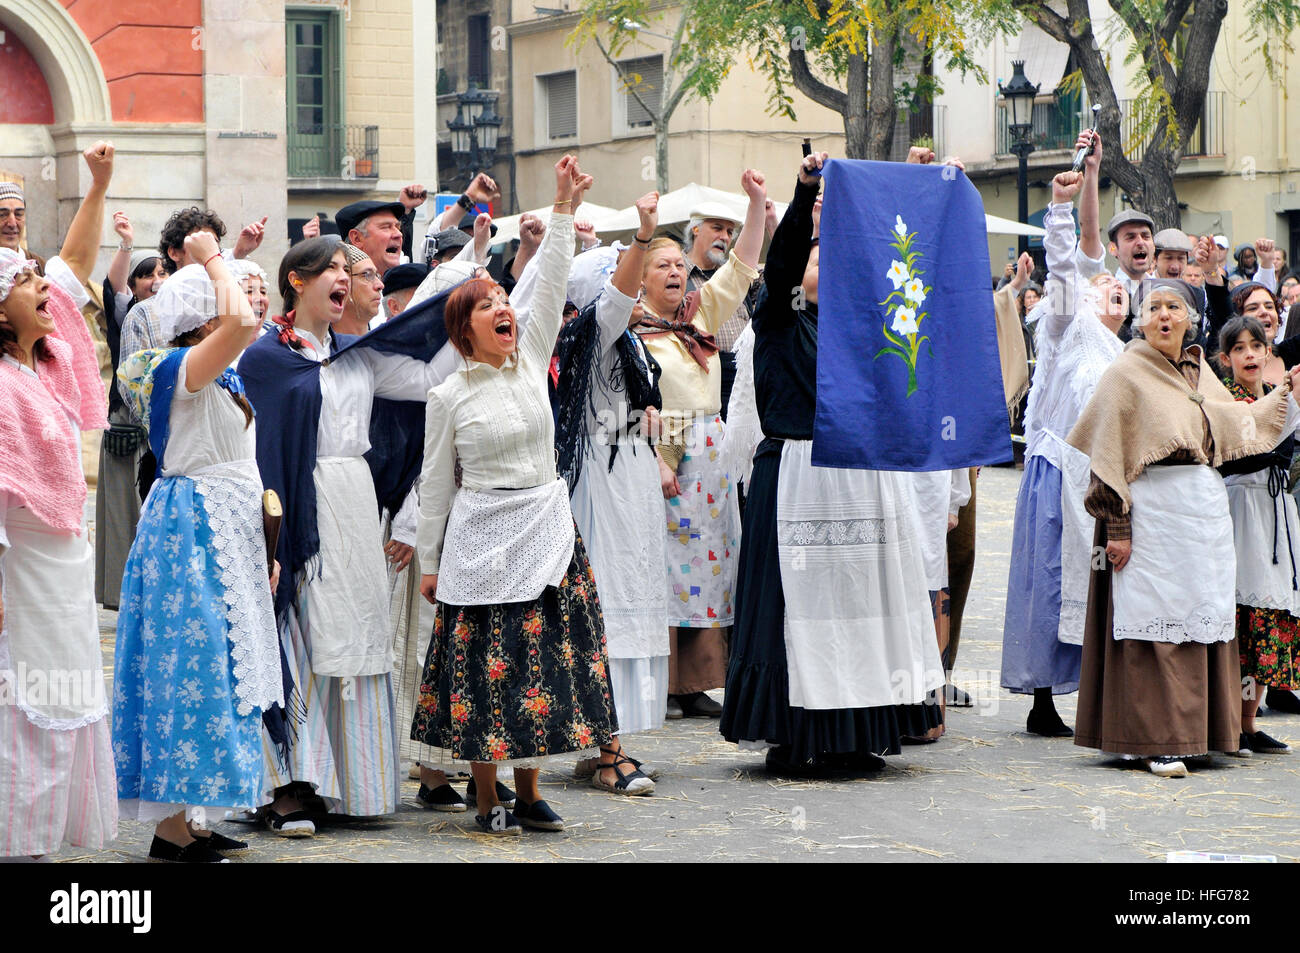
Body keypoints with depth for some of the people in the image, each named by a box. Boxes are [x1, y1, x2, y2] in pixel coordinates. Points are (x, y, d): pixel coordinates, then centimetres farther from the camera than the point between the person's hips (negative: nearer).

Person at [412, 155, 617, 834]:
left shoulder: (531, 363, 7)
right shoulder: (448, 397, -2)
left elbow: (551, 290, -2)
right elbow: (436, 485, 2)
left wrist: (564, 210, -9)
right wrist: (430, 563, 2)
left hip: (545, 529, 4)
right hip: (481, 537, -4)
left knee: (545, 656, 5)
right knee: (484, 662, -2)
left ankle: (528, 793, 15)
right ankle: (487, 798, 8)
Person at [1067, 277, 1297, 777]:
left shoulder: (1199, 370, 14)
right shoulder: (1125, 374, -4)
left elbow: (1237, 424, 28)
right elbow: (1106, 455, -8)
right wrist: (1116, 526, -14)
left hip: (1206, 508, 6)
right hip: (1152, 507, -6)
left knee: (1203, 617, 8)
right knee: (1156, 621, -6)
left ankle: (1199, 729, 16)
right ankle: (1157, 741, -4)